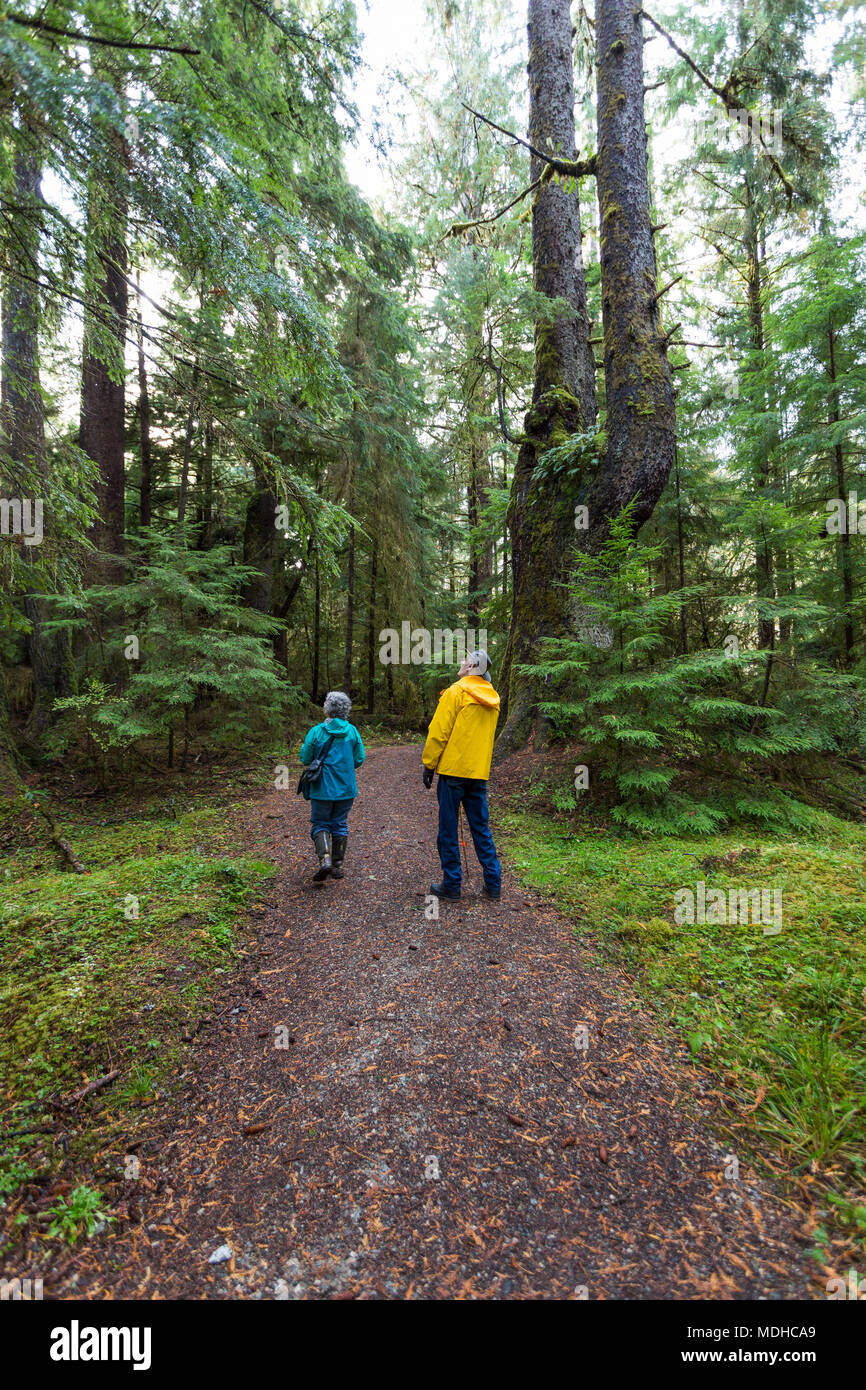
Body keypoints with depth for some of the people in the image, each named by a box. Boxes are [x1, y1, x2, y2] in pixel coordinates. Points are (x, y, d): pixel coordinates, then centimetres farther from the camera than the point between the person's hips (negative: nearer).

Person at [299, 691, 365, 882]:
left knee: (320, 824, 10)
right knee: (340, 825, 14)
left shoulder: (316, 731, -12)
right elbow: (359, 759, 0)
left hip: (322, 788, -2)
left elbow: (305, 759, -7)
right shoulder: (352, 731, -4)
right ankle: (338, 865, 19)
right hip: (346, 788, 3)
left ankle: (325, 859, -10)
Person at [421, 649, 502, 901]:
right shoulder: (492, 698, 12)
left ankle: (451, 884, 12)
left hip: (453, 769, -6)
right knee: (481, 828, 13)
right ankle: (493, 883, 16)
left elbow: (439, 731, -11)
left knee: (448, 828, 5)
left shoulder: (456, 692, -8)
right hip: (479, 772, 6)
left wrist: (429, 764, -4)